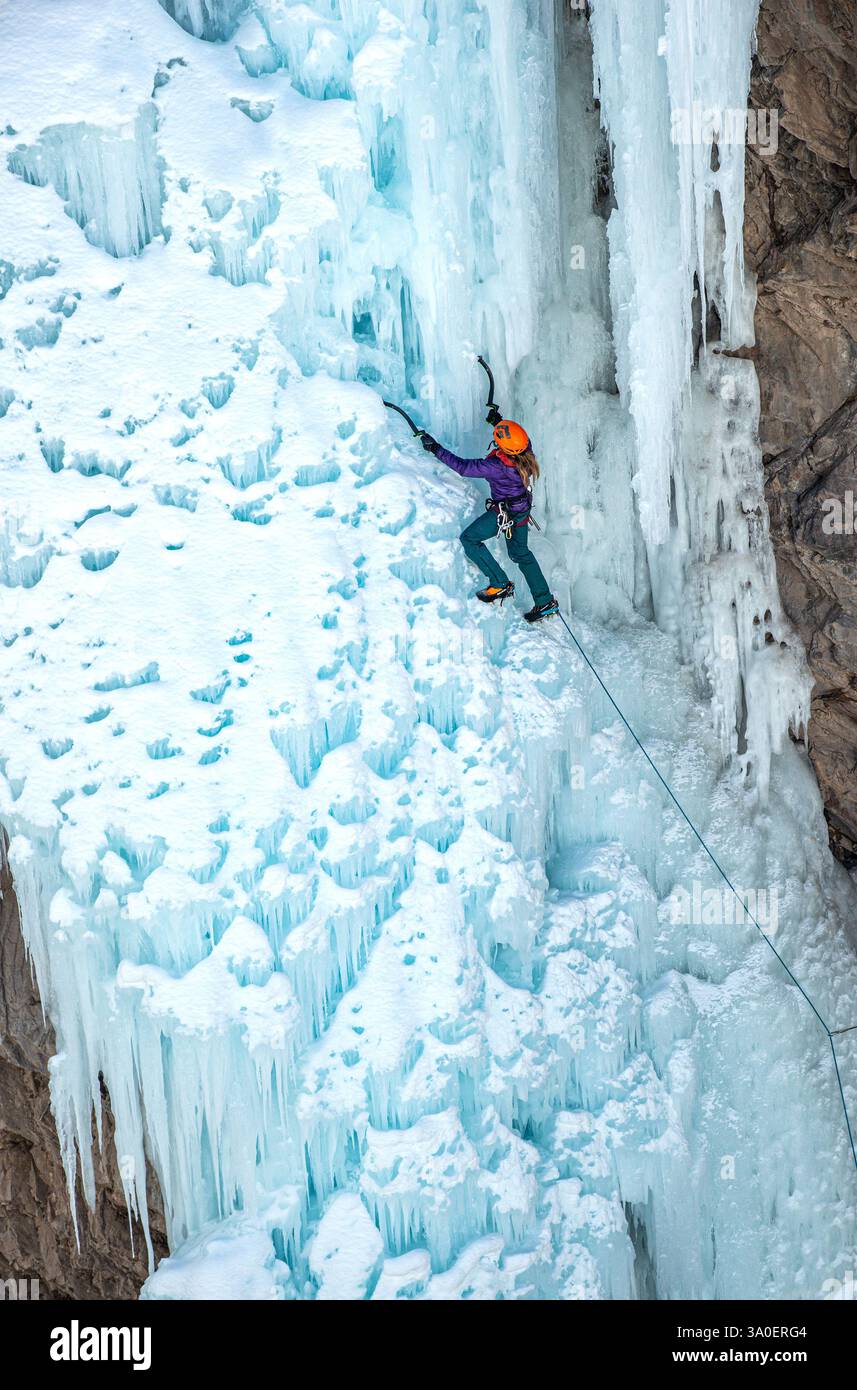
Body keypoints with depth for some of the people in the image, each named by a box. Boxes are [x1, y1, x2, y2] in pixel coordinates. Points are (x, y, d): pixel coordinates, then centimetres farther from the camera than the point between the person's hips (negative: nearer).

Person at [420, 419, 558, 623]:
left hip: (504, 513, -8)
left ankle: (500, 584, 2)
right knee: (521, 553, 22)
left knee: (469, 539, 3)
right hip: (523, 509, 8)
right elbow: (518, 437, 12)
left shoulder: (497, 466, -34)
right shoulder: (526, 451, -15)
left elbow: (463, 467, -29)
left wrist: (436, 448, -24)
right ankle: (545, 602, 26)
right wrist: (498, 419, 15)